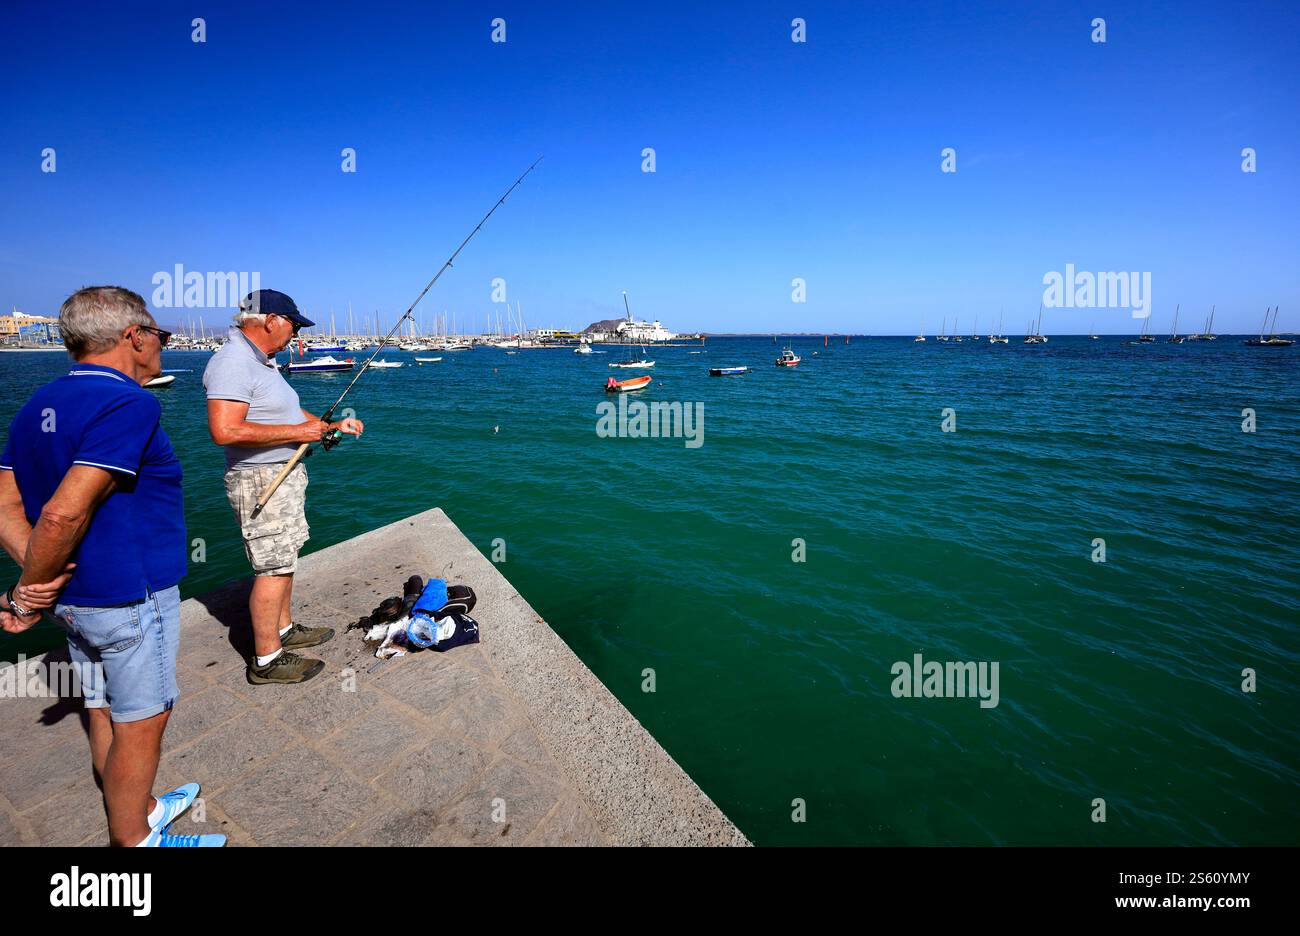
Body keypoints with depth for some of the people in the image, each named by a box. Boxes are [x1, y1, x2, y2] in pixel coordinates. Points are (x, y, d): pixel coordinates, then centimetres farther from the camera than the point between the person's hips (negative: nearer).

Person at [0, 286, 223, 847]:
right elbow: (64, 514, -26)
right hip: (130, 596, -9)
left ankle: (141, 812, 39)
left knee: (104, 711, 21)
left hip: (75, 597, 9)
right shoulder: (128, 404, -21)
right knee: (140, 722, 7)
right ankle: (134, 840, 24)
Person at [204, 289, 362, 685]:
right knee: (274, 567, -4)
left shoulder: (262, 361, 13)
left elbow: (287, 411, 25)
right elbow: (225, 430, -30)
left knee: (283, 559, 18)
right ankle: (266, 660, 8)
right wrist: (297, 432, -23)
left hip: (285, 475, 10)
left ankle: (284, 630, 32)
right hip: (261, 481, -10)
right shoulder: (233, 363, -20)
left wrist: (330, 426, 13)